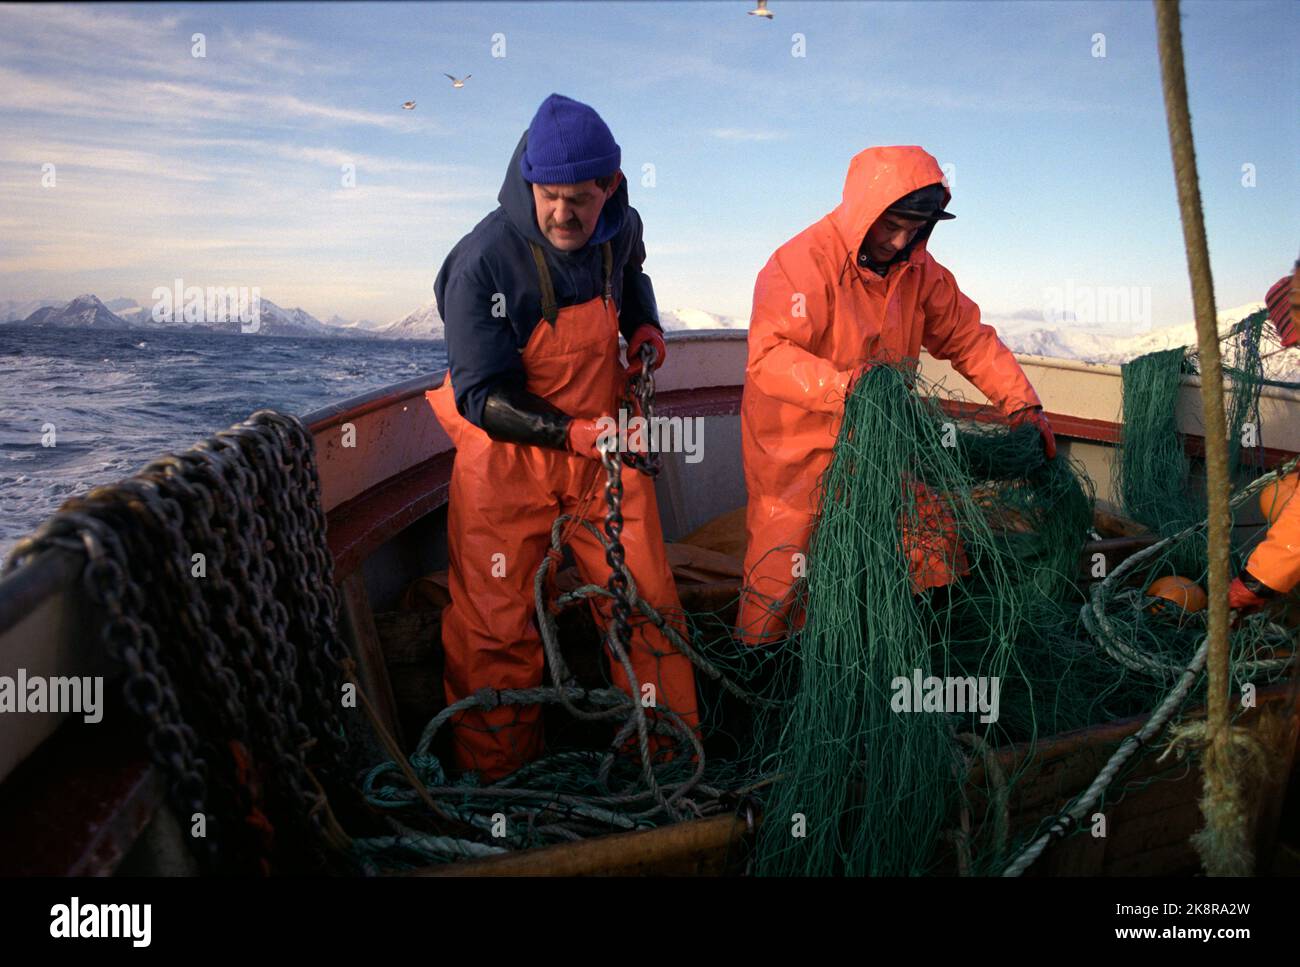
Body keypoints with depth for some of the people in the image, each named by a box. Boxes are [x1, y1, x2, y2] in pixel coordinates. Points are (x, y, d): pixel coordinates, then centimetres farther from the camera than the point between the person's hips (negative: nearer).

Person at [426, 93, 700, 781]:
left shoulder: (620, 230, -4)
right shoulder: (483, 261, -22)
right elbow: (481, 395, -19)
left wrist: (644, 325, 3)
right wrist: (572, 432, -32)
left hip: (604, 445, 4)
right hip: (507, 456, -3)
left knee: (648, 606, 3)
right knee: (497, 627, 5)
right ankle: (495, 782, 27)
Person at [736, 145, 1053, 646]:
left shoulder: (917, 268, 2)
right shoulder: (800, 262, -19)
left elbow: (968, 337, 10)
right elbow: (769, 356, -29)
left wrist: (1022, 403, 3)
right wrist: (842, 386, -43)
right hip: (797, 450, -6)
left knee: (934, 548, 7)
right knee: (782, 572, -1)